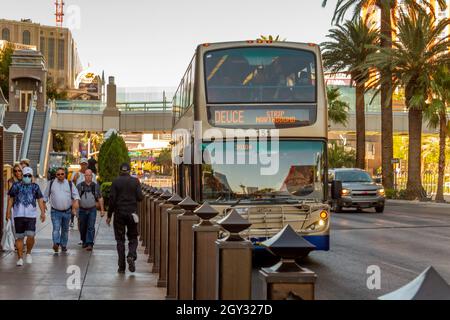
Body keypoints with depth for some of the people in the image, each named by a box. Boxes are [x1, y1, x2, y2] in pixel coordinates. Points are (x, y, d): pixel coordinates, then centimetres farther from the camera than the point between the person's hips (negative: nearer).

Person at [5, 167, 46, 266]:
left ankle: (28, 253, 15)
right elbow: (10, 199, 9)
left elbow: (40, 200, 9)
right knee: (19, 237, 2)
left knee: (31, 236, -11)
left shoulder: (35, 187, 10)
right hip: (18, 215, 0)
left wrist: (43, 212, -1)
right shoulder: (16, 185, 7)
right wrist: (8, 212, 4)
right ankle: (20, 258, 11)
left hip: (31, 215, 0)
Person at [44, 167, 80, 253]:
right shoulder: (51, 183, 5)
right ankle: (56, 244, -29)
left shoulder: (70, 184, 6)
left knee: (65, 229, 11)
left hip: (67, 211, 2)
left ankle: (63, 245, 22)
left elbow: (76, 194, 5)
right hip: (55, 211, -2)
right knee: (56, 228, -17)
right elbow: (46, 195, 12)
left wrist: (76, 202, -13)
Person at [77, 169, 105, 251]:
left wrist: (102, 210, 6)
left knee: (91, 227, -12)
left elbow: (100, 198, 9)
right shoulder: (79, 186, 2)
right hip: (82, 210, 1)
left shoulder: (96, 186, 4)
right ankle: (84, 242, 29)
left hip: (92, 210, -1)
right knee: (82, 228, 10)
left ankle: (90, 244, -15)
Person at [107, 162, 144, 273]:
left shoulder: (116, 182, -3)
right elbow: (140, 197, -5)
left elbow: (112, 199, -6)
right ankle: (131, 256, -16)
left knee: (120, 239, 6)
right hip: (132, 213, 0)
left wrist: (109, 215, -1)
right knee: (133, 238, 12)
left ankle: (121, 266, 3)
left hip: (119, 214, 0)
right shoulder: (135, 181, -1)